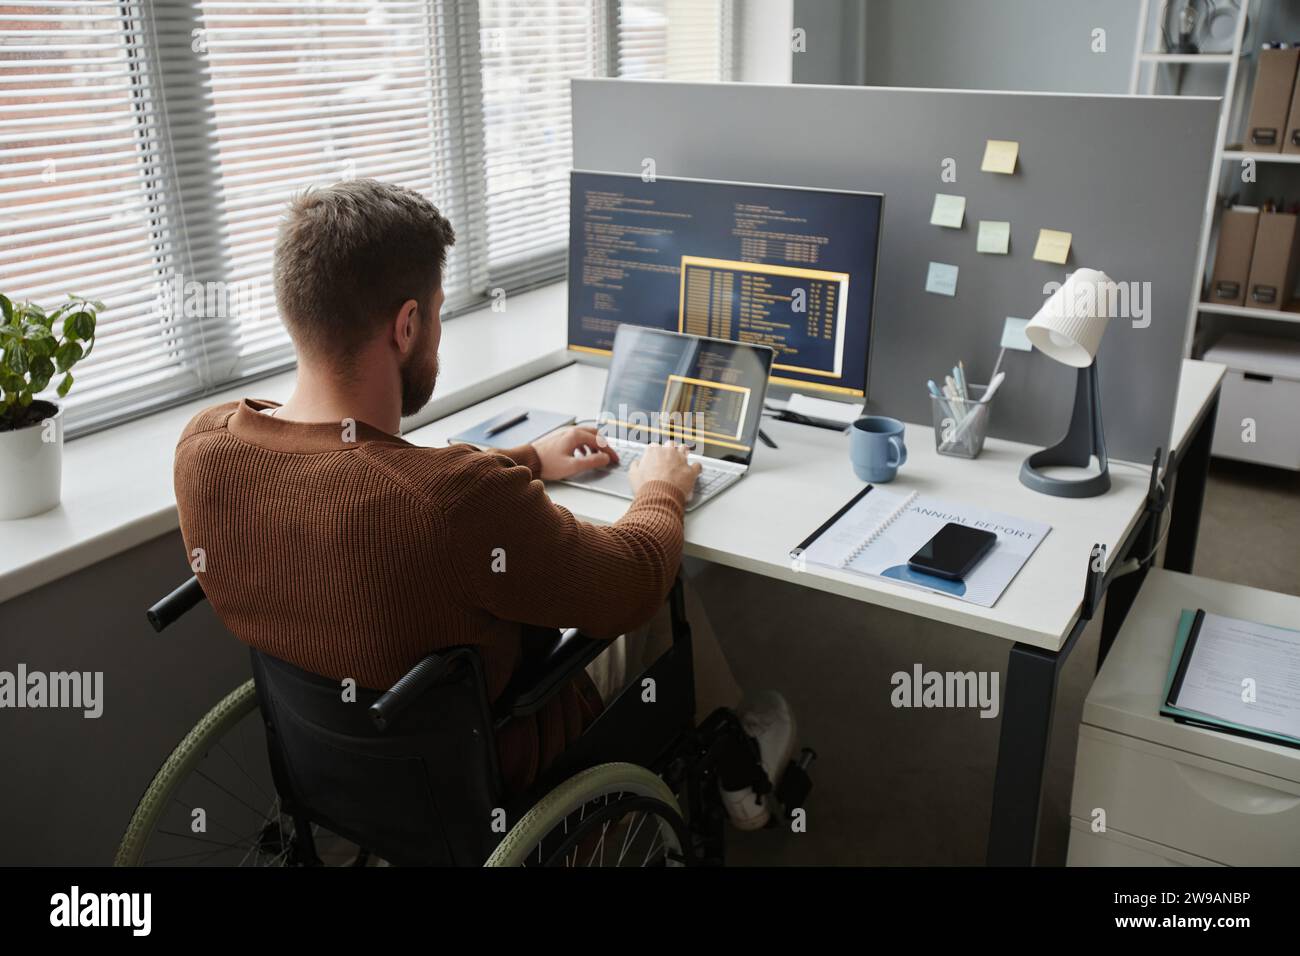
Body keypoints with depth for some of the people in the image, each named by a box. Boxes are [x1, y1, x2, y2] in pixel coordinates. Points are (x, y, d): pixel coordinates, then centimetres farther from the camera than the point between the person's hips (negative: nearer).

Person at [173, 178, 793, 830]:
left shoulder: (205, 443, -18)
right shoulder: (461, 500, -42)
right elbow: (635, 581, -23)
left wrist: (526, 461, 12)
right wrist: (661, 491, -1)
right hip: (485, 768, -6)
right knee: (669, 590, 17)